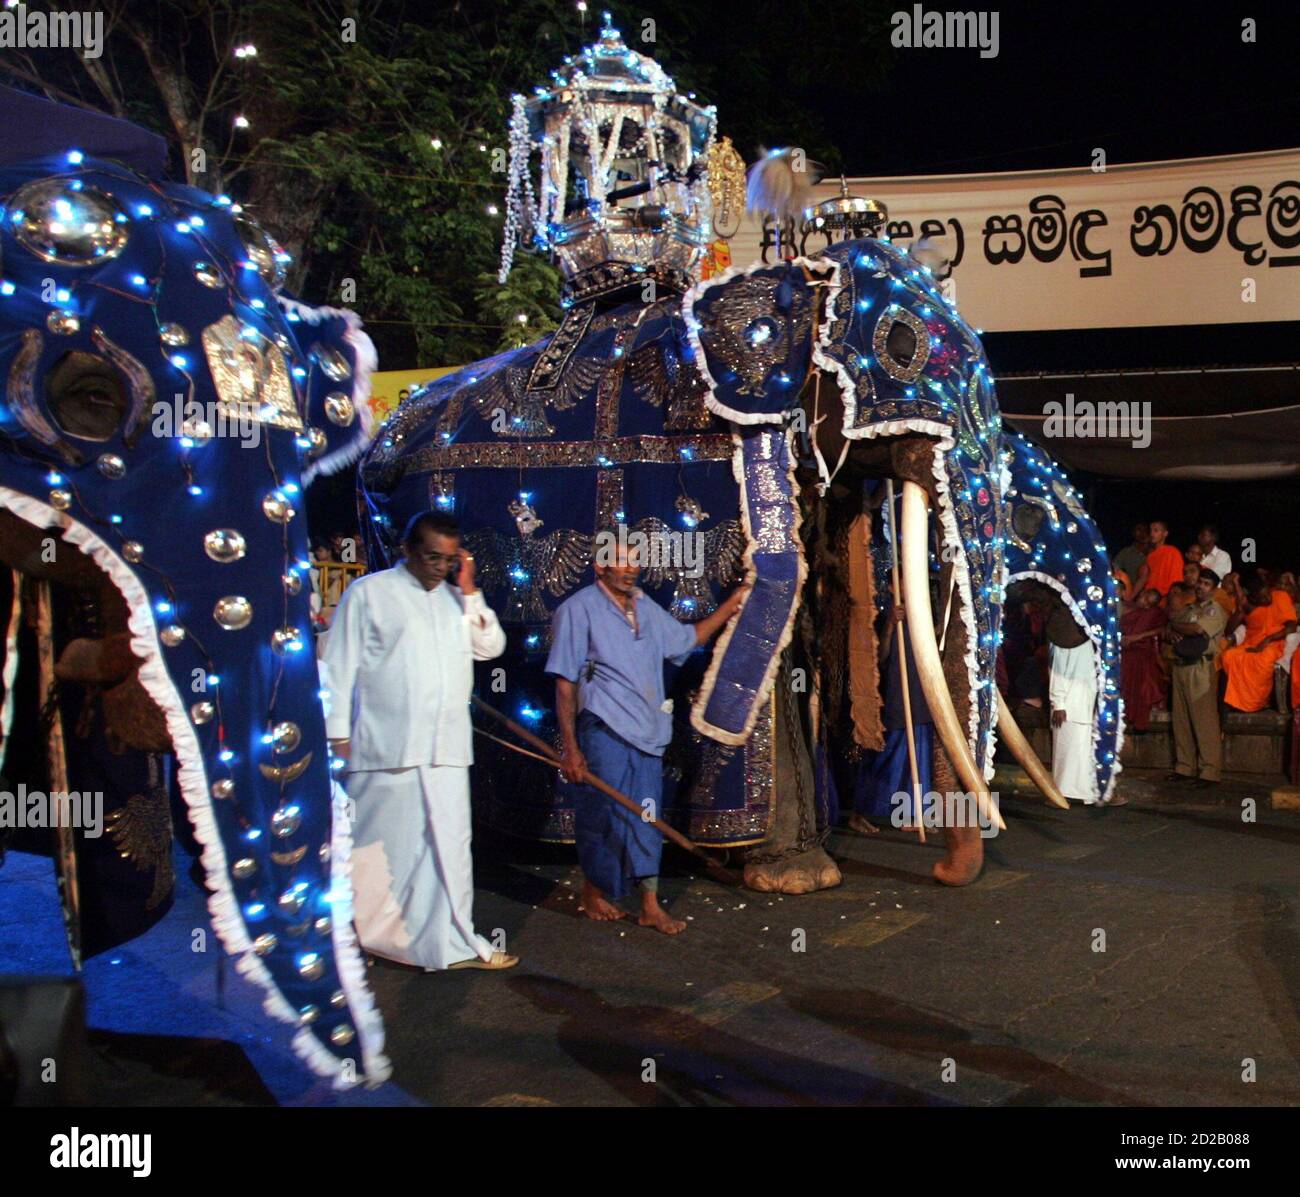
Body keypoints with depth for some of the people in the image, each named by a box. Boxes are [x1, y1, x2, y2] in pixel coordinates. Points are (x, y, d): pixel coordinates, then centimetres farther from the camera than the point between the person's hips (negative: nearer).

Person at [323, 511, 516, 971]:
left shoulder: (456, 598, 16)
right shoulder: (368, 592, 2)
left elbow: (491, 647, 6)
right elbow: (340, 666, 0)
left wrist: (470, 591, 0)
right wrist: (339, 734, -4)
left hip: (447, 747, 4)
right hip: (385, 745, -4)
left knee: (450, 843, 4)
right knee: (375, 846, 4)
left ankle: (453, 942, 11)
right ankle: (347, 936, 20)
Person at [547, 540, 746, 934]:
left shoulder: (645, 606, 13)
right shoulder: (579, 609, -8)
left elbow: (686, 639, 30)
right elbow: (565, 684, -10)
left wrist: (731, 605, 24)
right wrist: (570, 747, -13)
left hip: (648, 732, 6)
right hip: (603, 732, -6)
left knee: (646, 817, 8)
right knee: (603, 814, 2)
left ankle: (651, 905, 14)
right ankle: (593, 893, 22)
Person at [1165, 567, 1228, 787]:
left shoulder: (1216, 610, 0)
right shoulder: (1188, 609, 22)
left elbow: (1198, 629, -15)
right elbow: (1170, 629, 19)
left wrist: (1175, 624, 2)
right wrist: (1173, 632, -5)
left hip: (1201, 668, -7)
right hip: (1180, 665, 7)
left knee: (1204, 720, -9)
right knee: (1181, 719, 7)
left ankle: (1208, 771, -8)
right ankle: (1184, 768, 12)